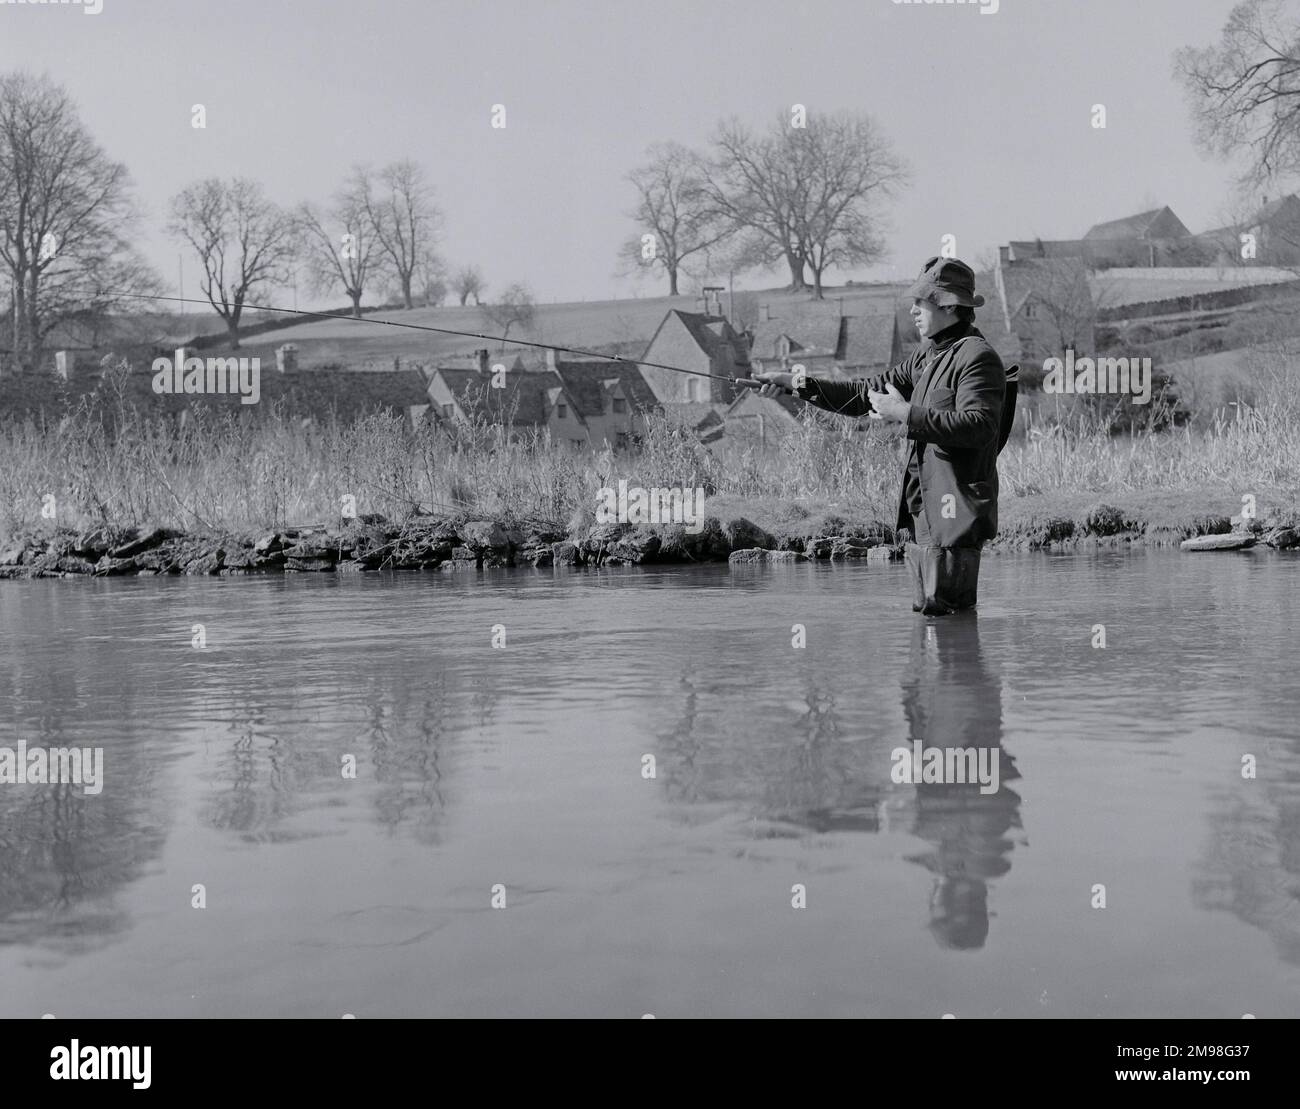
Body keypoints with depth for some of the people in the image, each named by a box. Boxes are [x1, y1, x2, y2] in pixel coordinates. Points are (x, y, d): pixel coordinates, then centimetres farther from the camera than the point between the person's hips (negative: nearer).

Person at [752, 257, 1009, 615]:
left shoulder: (977, 357, -11)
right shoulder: (928, 355, 19)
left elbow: (979, 425, -25)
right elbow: (866, 394, 20)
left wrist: (906, 414, -22)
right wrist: (797, 383, 11)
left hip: (956, 514, -9)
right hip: (923, 511, 9)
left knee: (948, 615, -8)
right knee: (924, 612, 12)